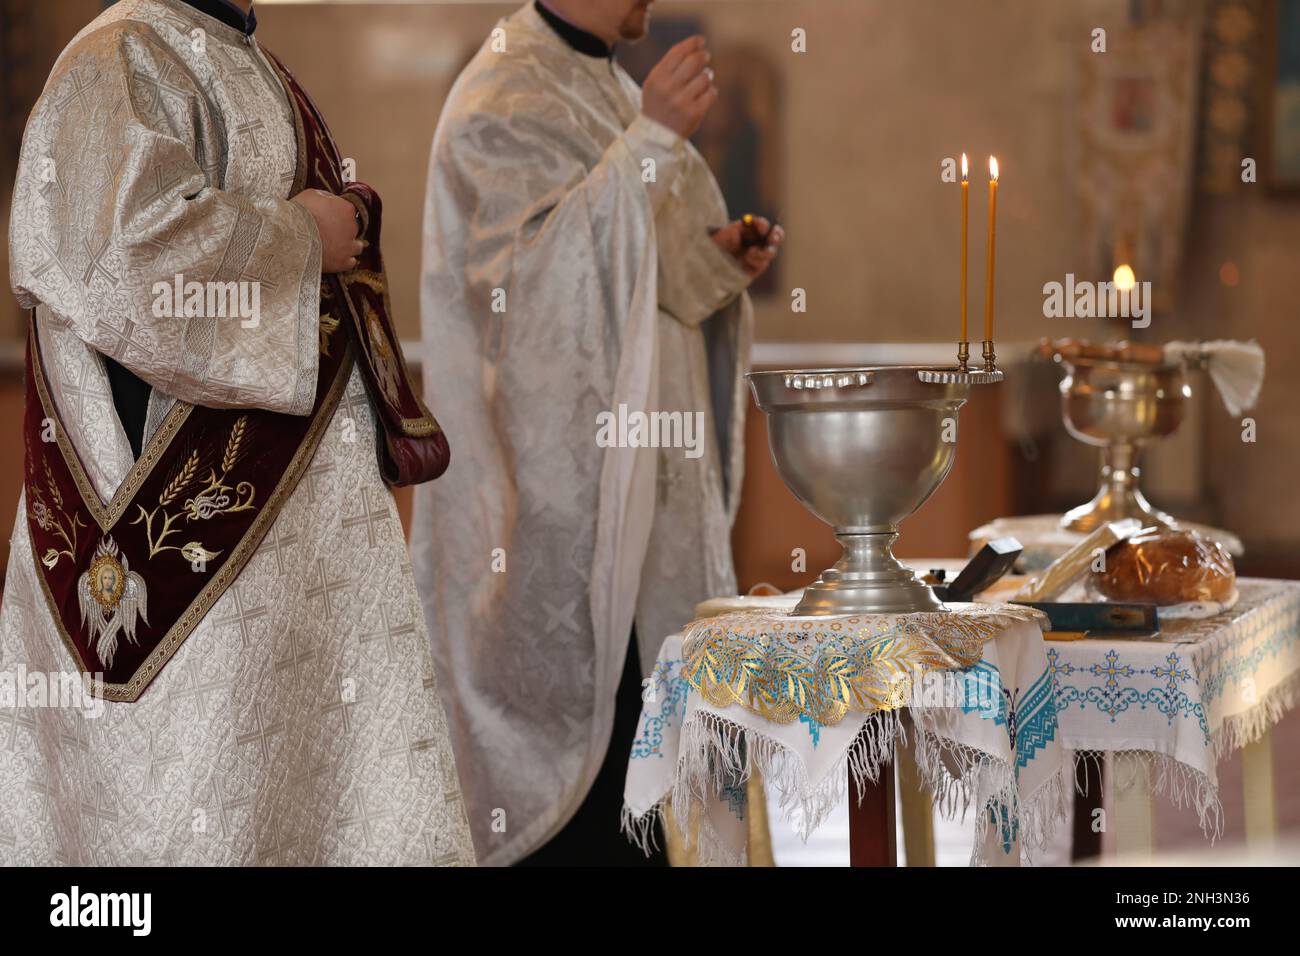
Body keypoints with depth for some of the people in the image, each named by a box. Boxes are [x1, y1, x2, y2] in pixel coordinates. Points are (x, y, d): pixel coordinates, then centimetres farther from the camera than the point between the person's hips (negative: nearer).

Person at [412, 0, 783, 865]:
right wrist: (650, 140, -28)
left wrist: (721, 255, 2)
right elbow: (530, 269, -22)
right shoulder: (501, 102, -10)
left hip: (637, 461, 8)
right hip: (557, 463, -8)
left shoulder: (615, 92, 17)